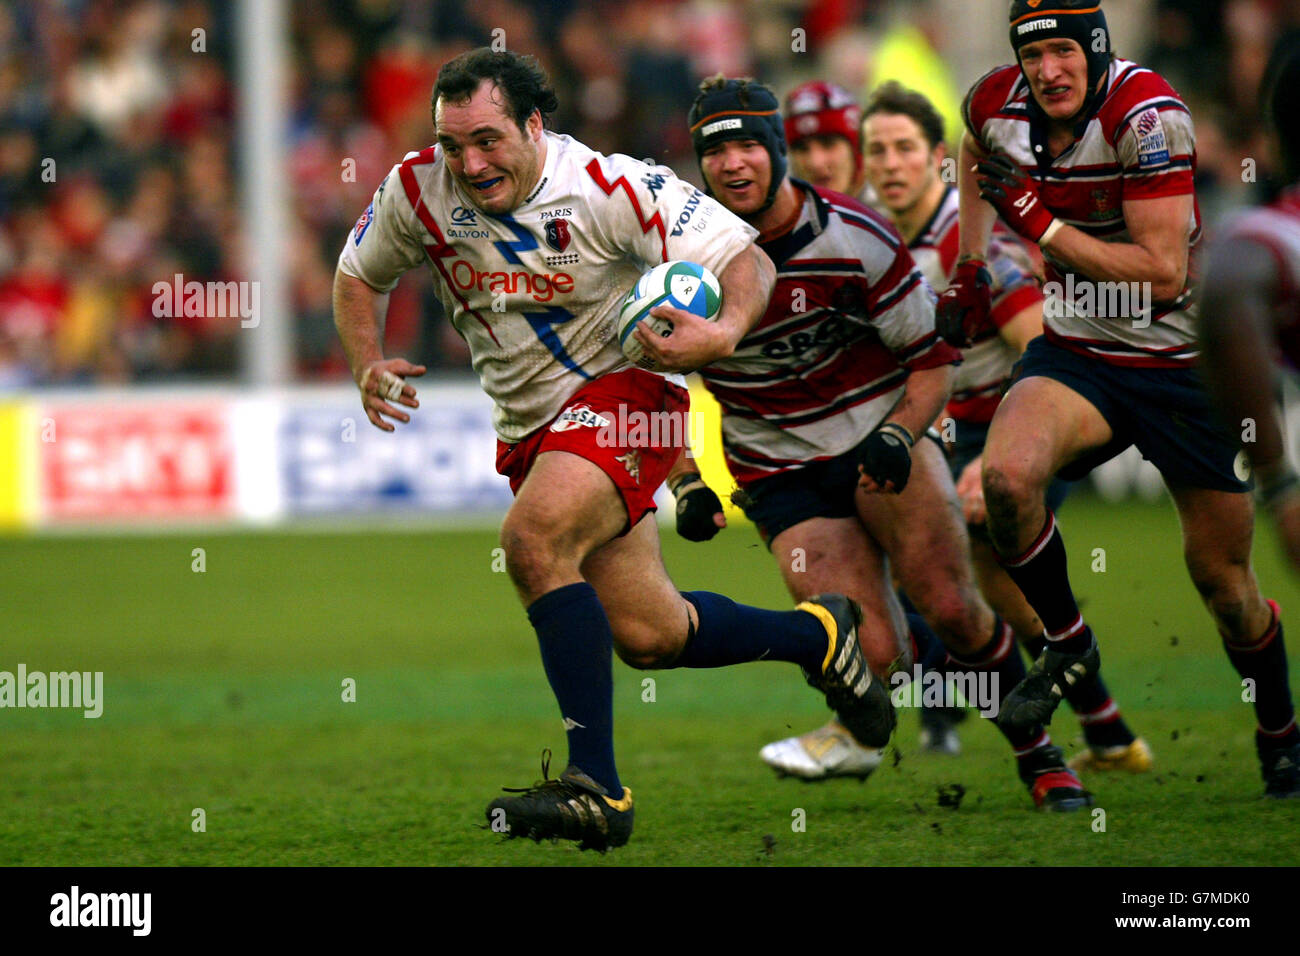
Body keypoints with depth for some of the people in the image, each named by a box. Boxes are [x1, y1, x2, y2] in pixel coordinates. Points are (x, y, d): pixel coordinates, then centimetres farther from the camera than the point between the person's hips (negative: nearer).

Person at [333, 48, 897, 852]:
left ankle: (597, 787, -29)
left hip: (622, 394, -6)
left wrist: (724, 333, -35)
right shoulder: (417, 191, -8)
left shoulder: (612, 190, -20)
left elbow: (746, 258, -15)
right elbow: (359, 275, 11)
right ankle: (818, 636, 38)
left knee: (533, 541, -31)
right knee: (650, 636, 8)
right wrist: (369, 366, -6)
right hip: (528, 425, 6)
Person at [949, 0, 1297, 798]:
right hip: (1076, 353, 3)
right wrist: (972, 264, 10)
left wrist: (1040, 223, -27)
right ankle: (1067, 644, -3)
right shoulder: (999, 105, -8)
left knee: (1223, 577, 6)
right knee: (1007, 475, -28)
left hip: (1187, 364, -3)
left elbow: (1163, 274, -27)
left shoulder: (1148, 116, -24)